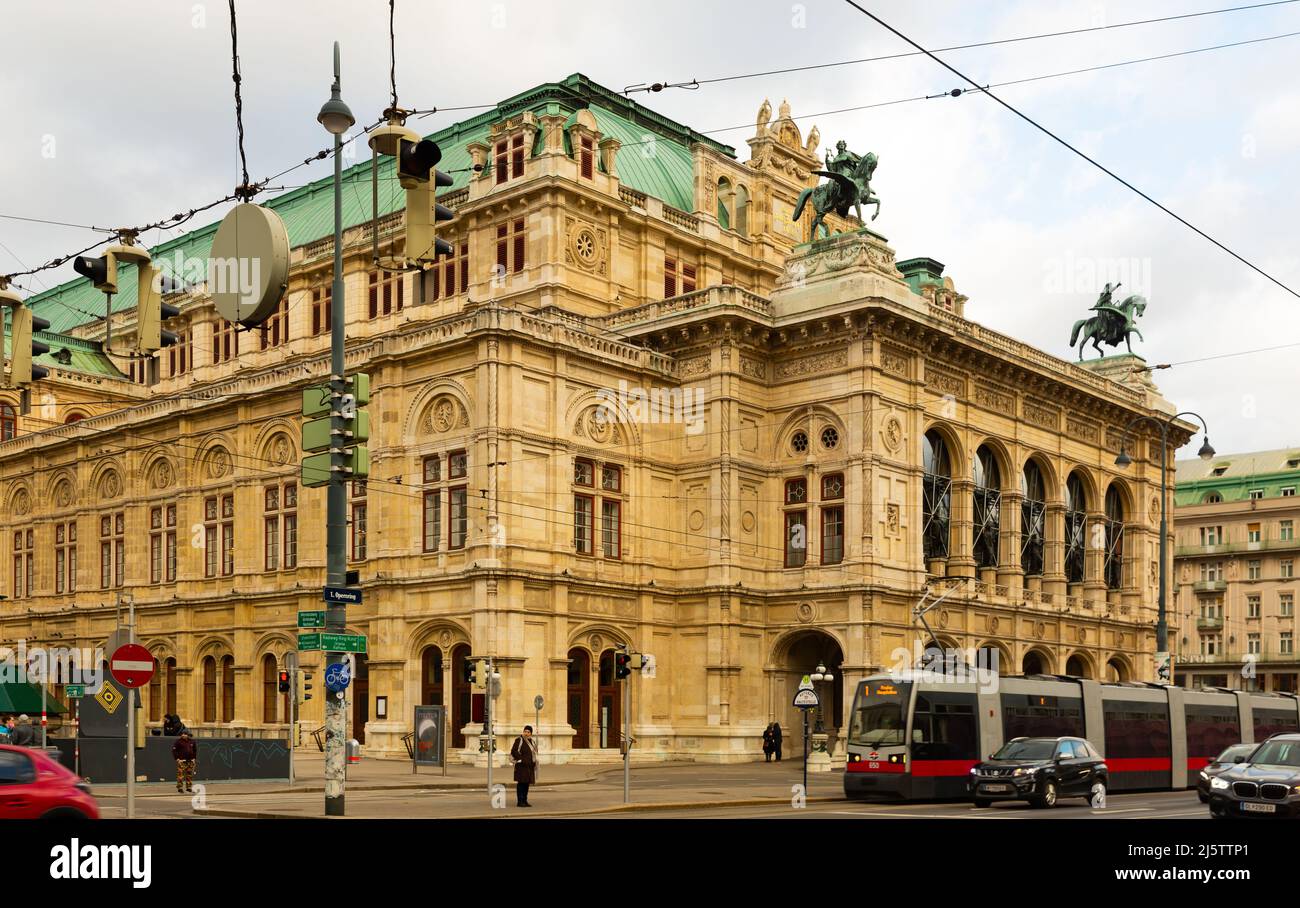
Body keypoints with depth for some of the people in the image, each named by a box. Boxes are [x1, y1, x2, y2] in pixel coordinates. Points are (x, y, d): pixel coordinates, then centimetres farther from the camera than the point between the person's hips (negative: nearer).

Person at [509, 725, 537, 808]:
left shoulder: (532, 742, 15)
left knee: (527, 783, 9)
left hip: (529, 766, 8)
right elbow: (513, 751, -14)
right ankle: (519, 802, -7)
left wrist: (534, 761, 12)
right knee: (521, 783, -8)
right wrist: (522, 760, -17)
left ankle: (524, 801, 14)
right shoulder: (519, 740, -8)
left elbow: (534, 751, 28)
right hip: (521, 766, -7)